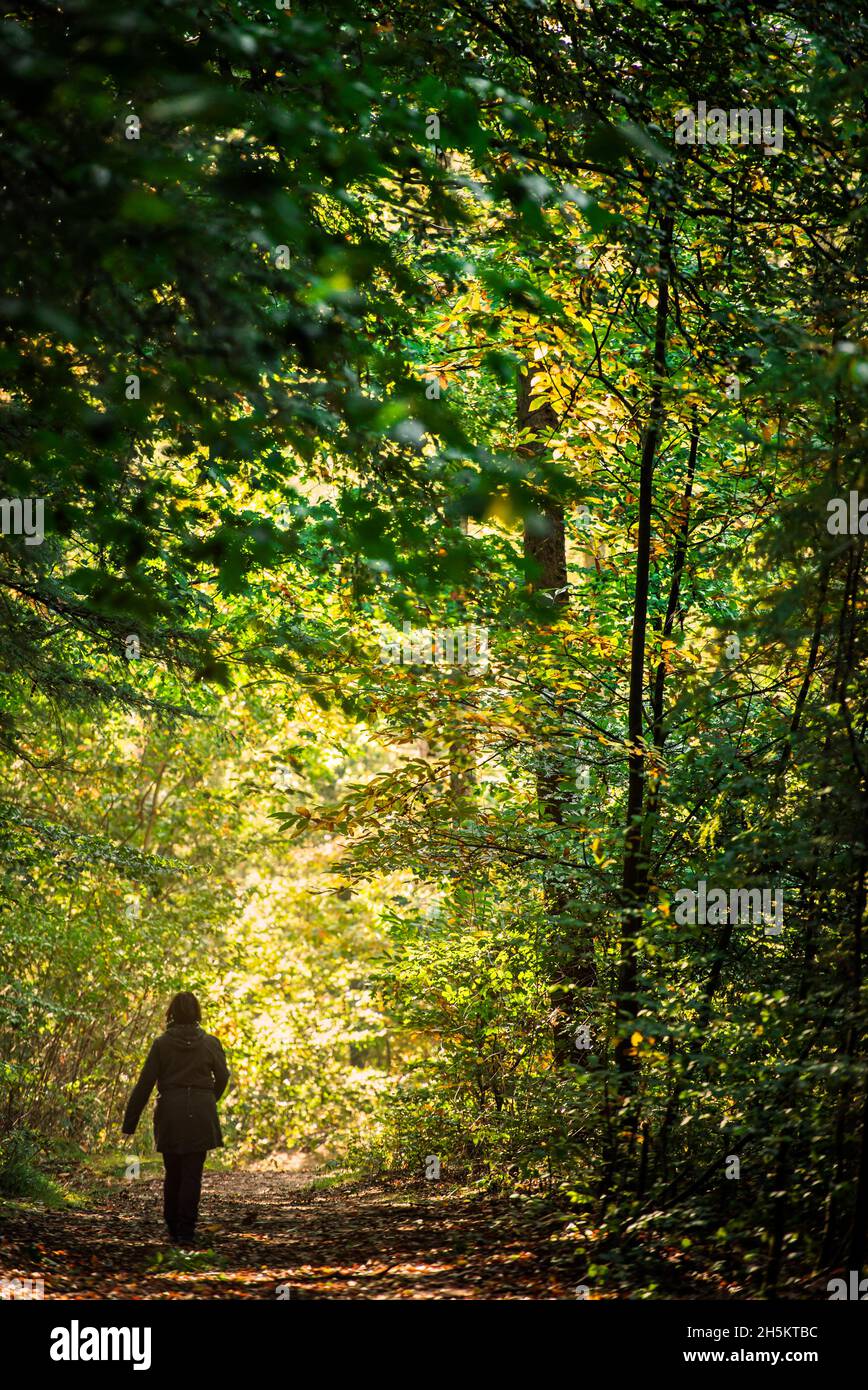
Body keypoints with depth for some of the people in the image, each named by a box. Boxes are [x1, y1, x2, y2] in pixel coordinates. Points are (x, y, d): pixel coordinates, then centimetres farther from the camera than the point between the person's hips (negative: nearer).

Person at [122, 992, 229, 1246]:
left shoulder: (162, 1044, -3)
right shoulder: (210, 1043, -1)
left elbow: (144, 1084, -3)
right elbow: (222, 1077, 10)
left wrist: (129, 1123, 1)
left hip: (170, 1114, 1)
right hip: (201, 1116, -1)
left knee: (173, 1173, 14)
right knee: (192, 1174, 1)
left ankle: (173, 1229, 18)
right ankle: (186, 1231, -4)